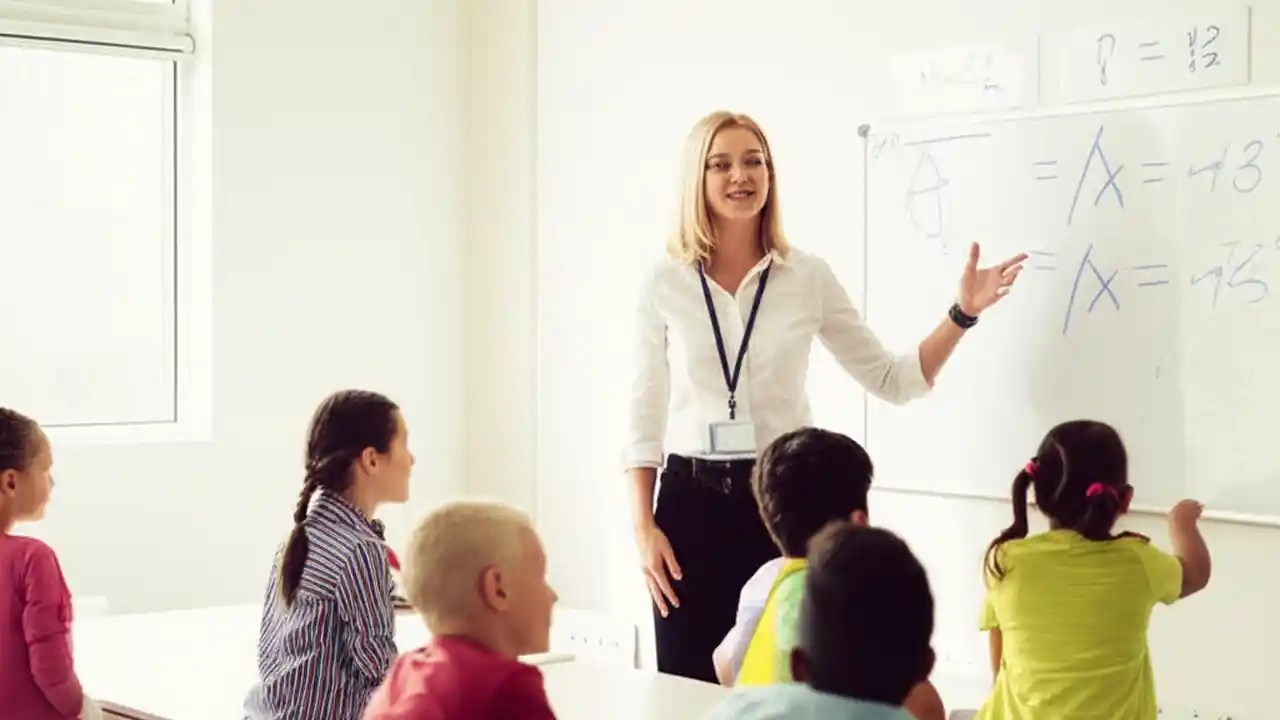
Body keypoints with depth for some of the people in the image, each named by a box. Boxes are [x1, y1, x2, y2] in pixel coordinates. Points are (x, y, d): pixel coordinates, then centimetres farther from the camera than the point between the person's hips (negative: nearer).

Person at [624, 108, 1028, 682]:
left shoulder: (808, 277, 3)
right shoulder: (664, 283, 1)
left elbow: (891, 381, 6)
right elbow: (645, 411, 4)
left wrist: (962, 314, -7)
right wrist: (642, 526, -3)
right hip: (692, 499, 0)